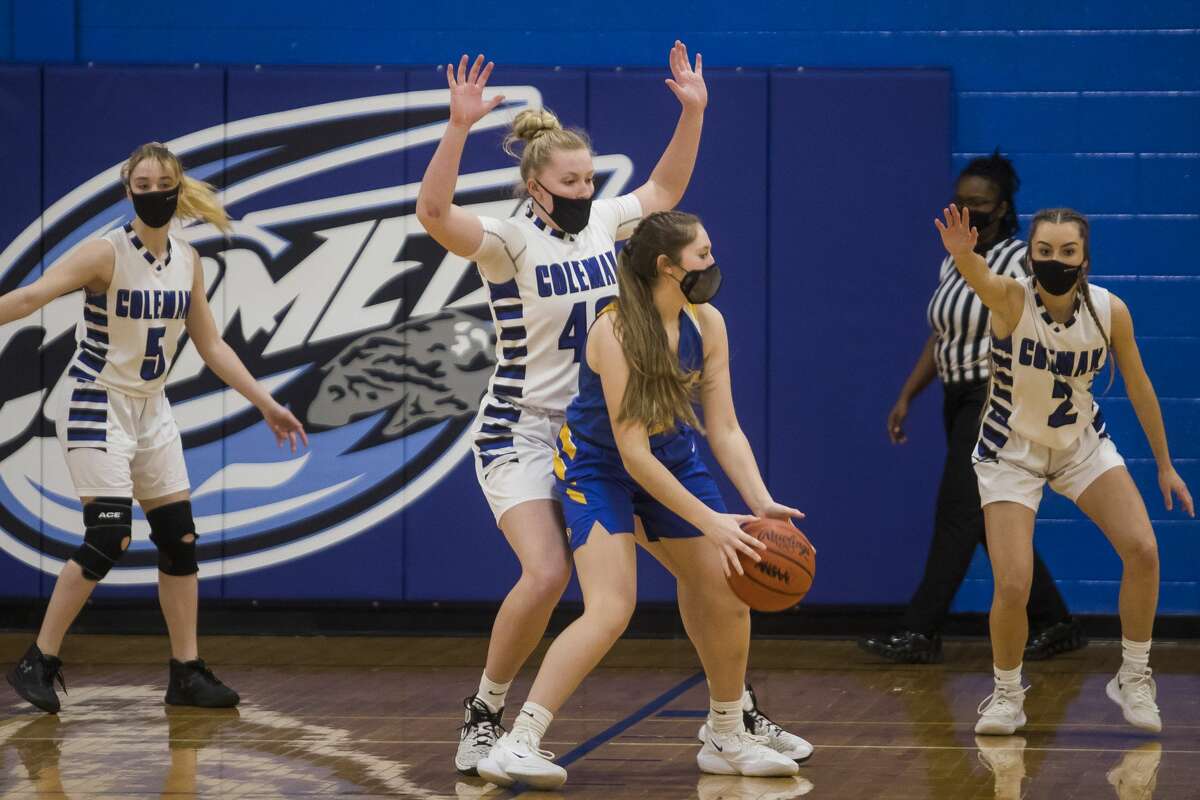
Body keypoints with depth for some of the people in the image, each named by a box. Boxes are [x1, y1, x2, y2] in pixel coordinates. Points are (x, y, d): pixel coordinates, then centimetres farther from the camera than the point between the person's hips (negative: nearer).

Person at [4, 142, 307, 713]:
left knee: (179, 539, 5)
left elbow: (211, 345, 13)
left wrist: (265, 403, 12)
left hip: (151, 411, 7)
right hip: (98, 405, -7)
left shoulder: (187, 261, 4)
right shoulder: (106, 254, -16)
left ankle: (187, 674, 12)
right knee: (108, 539, -15)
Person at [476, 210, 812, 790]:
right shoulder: (614, 331, -29)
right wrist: (708, 521, -31)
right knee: (610, 611, -24)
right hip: (598, 468, -7)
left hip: (672, 463, 7)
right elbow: (632, 452, -29)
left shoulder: (707, 325, -9)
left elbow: (724, 429, -5)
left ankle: (728, 738, 24)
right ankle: (517, 745, -22)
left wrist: (760, 502, -20)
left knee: (728, 597, 4)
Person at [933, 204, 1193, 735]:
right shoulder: (1010, 300, -24)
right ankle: (1007, 696, 13)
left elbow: (1138, 386, 0)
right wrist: (961, 253, -73)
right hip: (1011, 452, -3)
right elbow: (979, 277, -49)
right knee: (1013, 587, -14)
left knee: (1142, 550, -14)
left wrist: (1164, 465, 7)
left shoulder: (1110, 311, -14)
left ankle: (1134, 680, 7)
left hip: (1083, 443, 3)